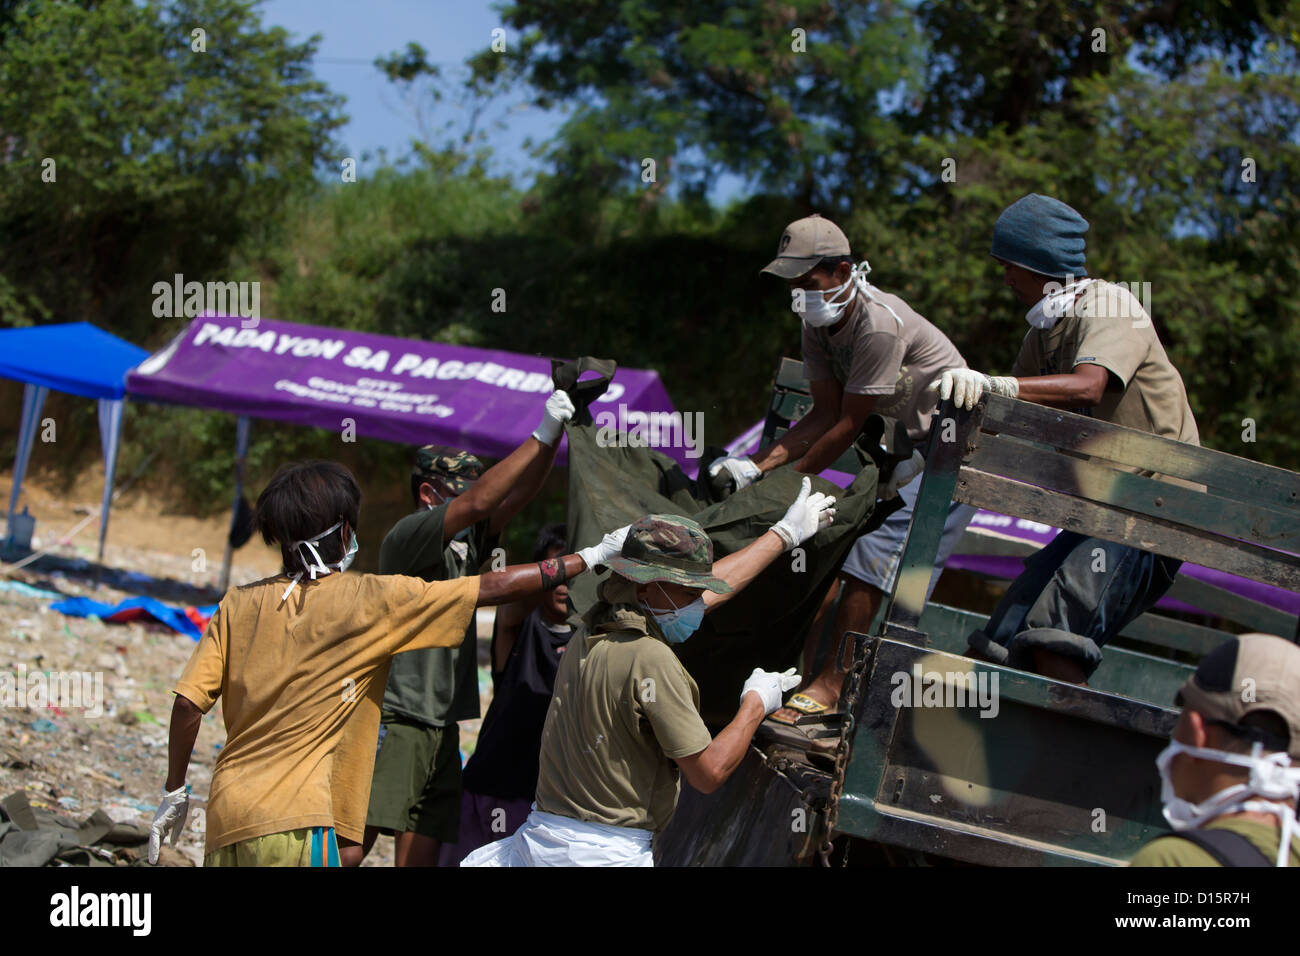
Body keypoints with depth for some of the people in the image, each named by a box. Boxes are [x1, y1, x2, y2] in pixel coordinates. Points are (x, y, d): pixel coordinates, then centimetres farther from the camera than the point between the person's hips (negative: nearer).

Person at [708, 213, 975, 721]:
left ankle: (832, 683, -13)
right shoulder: (819, 322, -3)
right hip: (902, 443, 9)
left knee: (873, 552, -16)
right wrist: (755, 465, -13)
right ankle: (803, 667, 5)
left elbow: (847, 426, -26)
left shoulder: (880, 324, -31)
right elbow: (825, 414, -2)